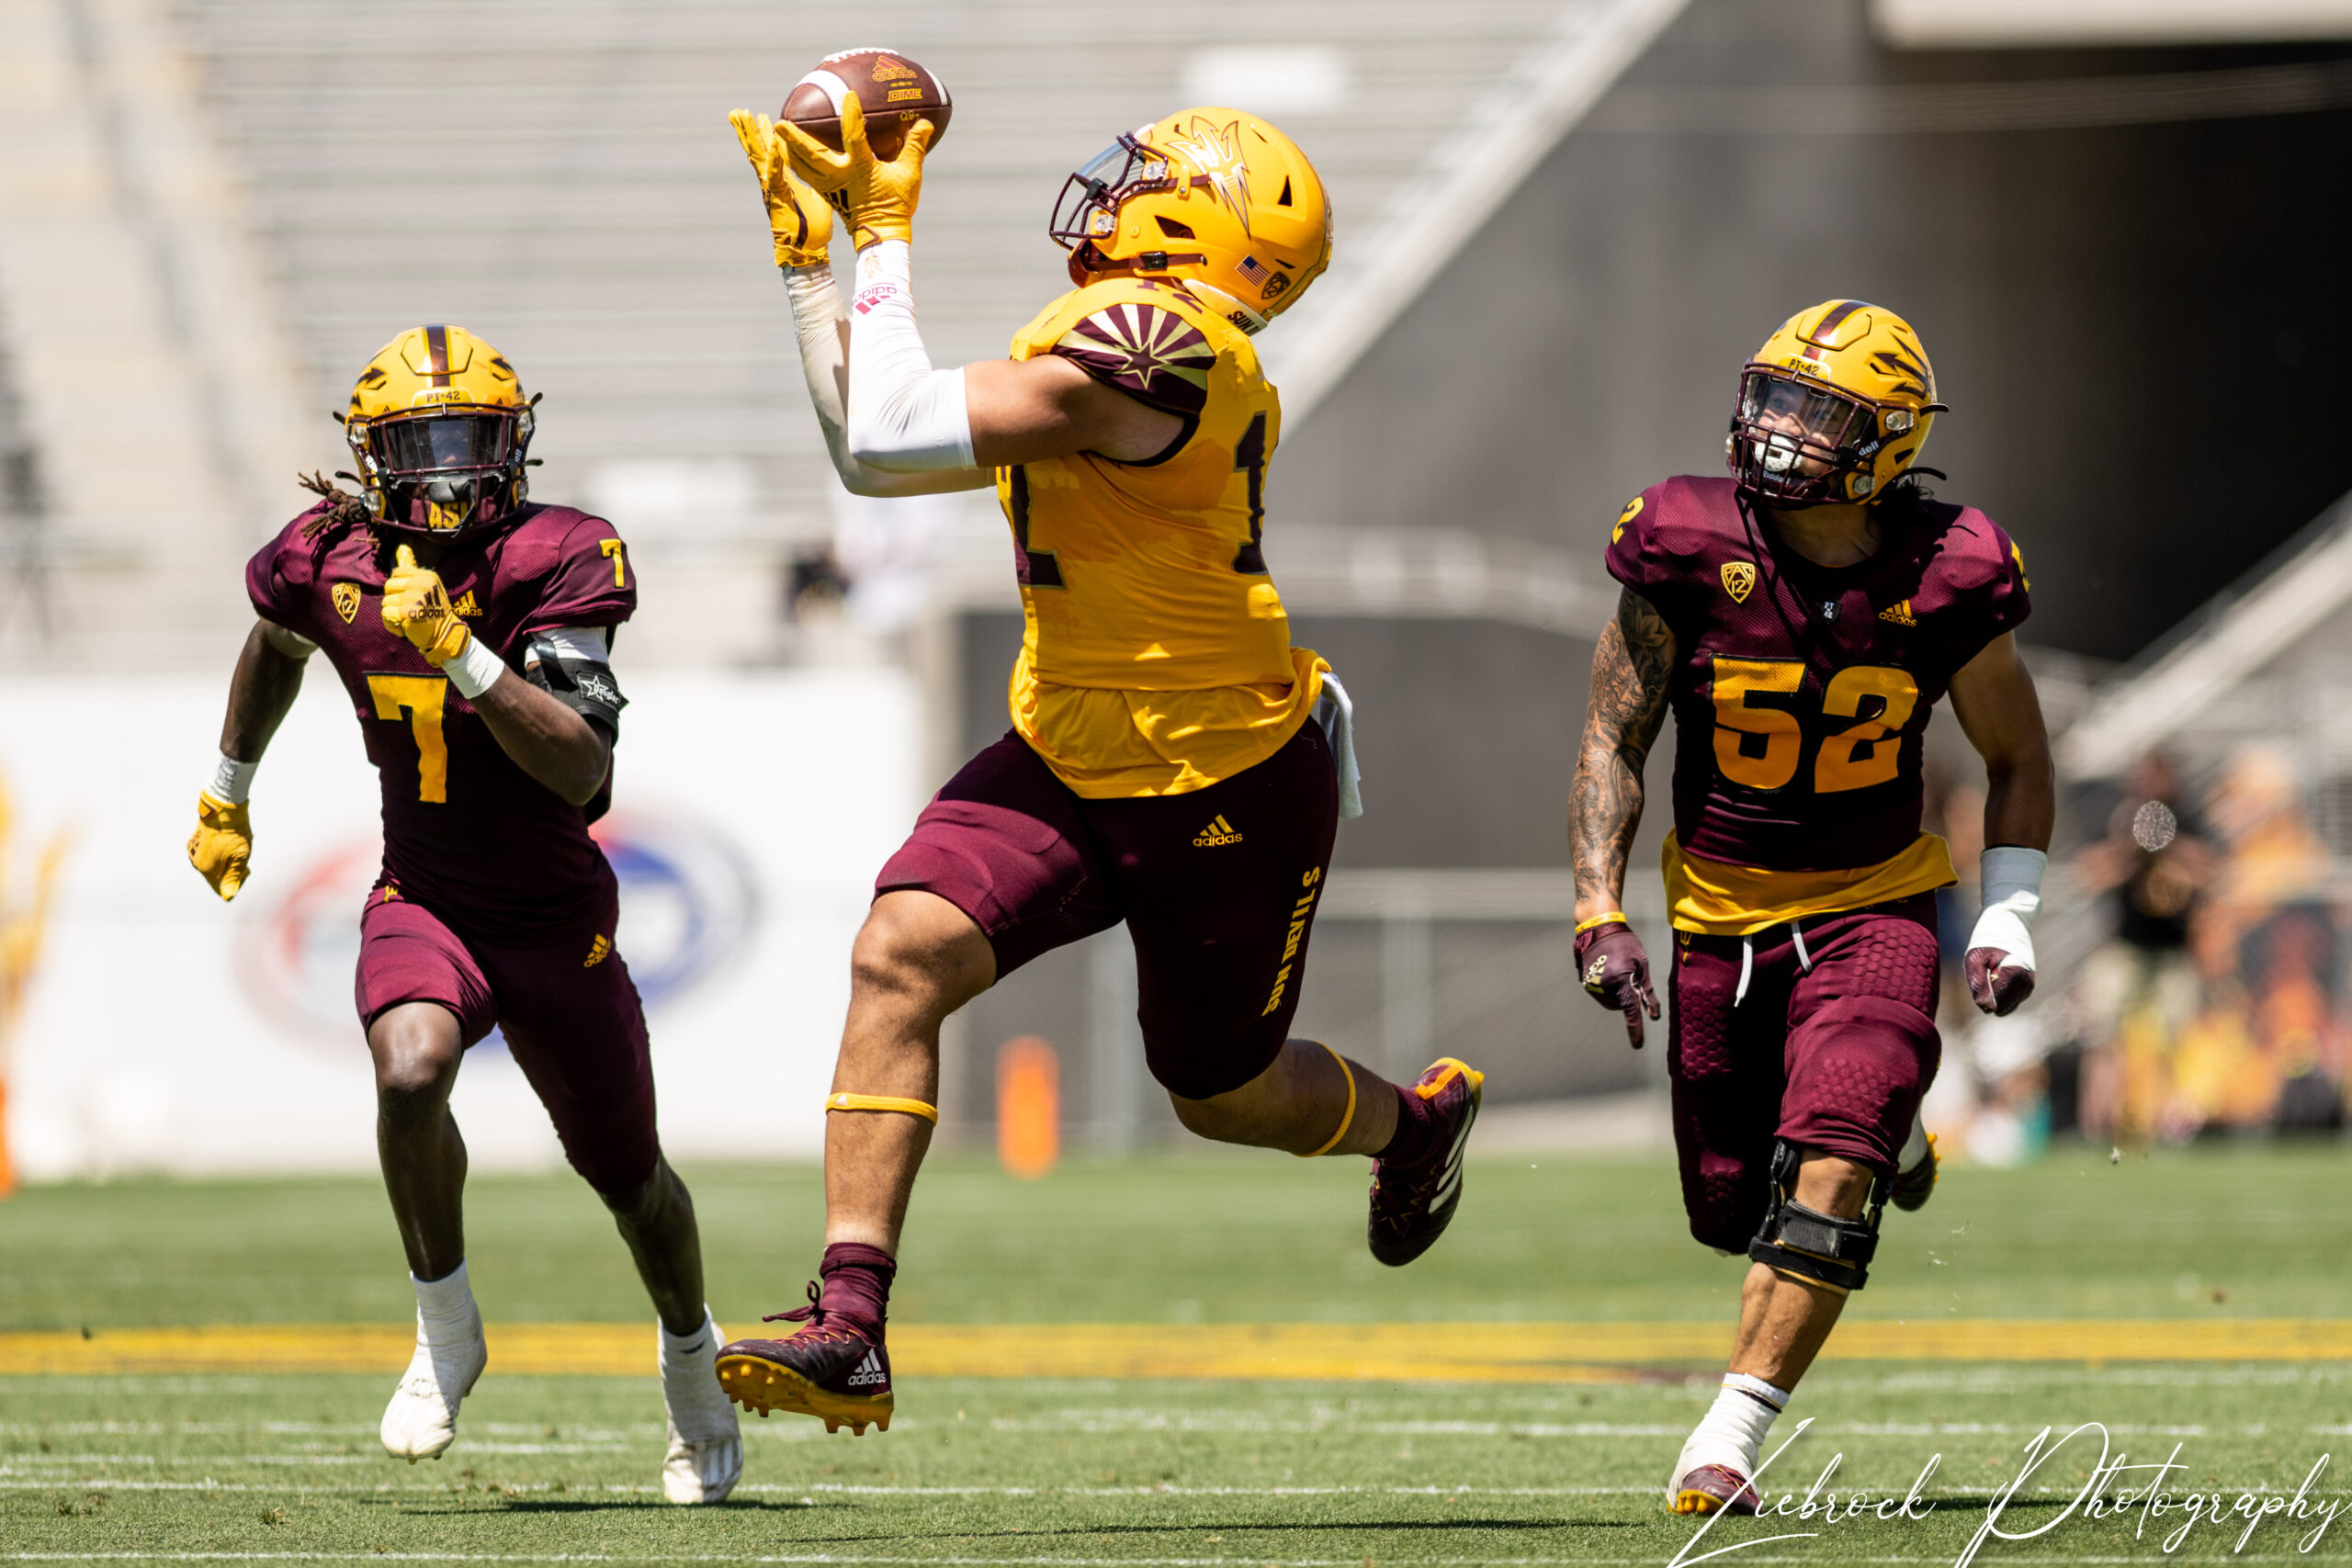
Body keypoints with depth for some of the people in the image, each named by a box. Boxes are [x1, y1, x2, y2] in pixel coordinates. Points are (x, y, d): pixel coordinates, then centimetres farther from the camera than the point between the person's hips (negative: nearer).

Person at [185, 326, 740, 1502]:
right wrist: (228, 791, 30)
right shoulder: (328, 565, -6)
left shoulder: (556, 564, -18)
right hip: (423, 905, 1)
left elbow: (582, 769, -27)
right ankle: (446, 1331, -11)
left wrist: (463, 655, -37)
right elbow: (276, 645, 20)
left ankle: (691, 1356, 46)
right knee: (411, 1069, -32)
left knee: (629, 1176, 14)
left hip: (557, 919, -1)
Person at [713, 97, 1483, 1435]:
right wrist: (811, 253, 11)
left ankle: (1419, 1120, 48)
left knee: (1225, 1095, 12)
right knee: (900, 958, -16)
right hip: (1070, 766, 8)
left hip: (1230, 794, -8)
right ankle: (849, 1329, -19)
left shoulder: (1145, 344, -25)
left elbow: (888, 445, -26)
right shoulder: (1123, 344, 5)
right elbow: (873, 446, 12)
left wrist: (888, 237, -17)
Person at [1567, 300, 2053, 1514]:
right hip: (1721, 913, 2)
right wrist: (1599, 912, -15)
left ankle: (1727, 1442, -17)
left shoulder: (1943, 582, -11)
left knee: (1824, 1183, -22)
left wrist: (2006, 922, -7)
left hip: (1873, 909, -2)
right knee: (1732, 1208, 10)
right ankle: (1886, 1142, 44)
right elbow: (1613, 742, -5)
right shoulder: (1691, 549, -13)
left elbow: (2017, 763, 5)